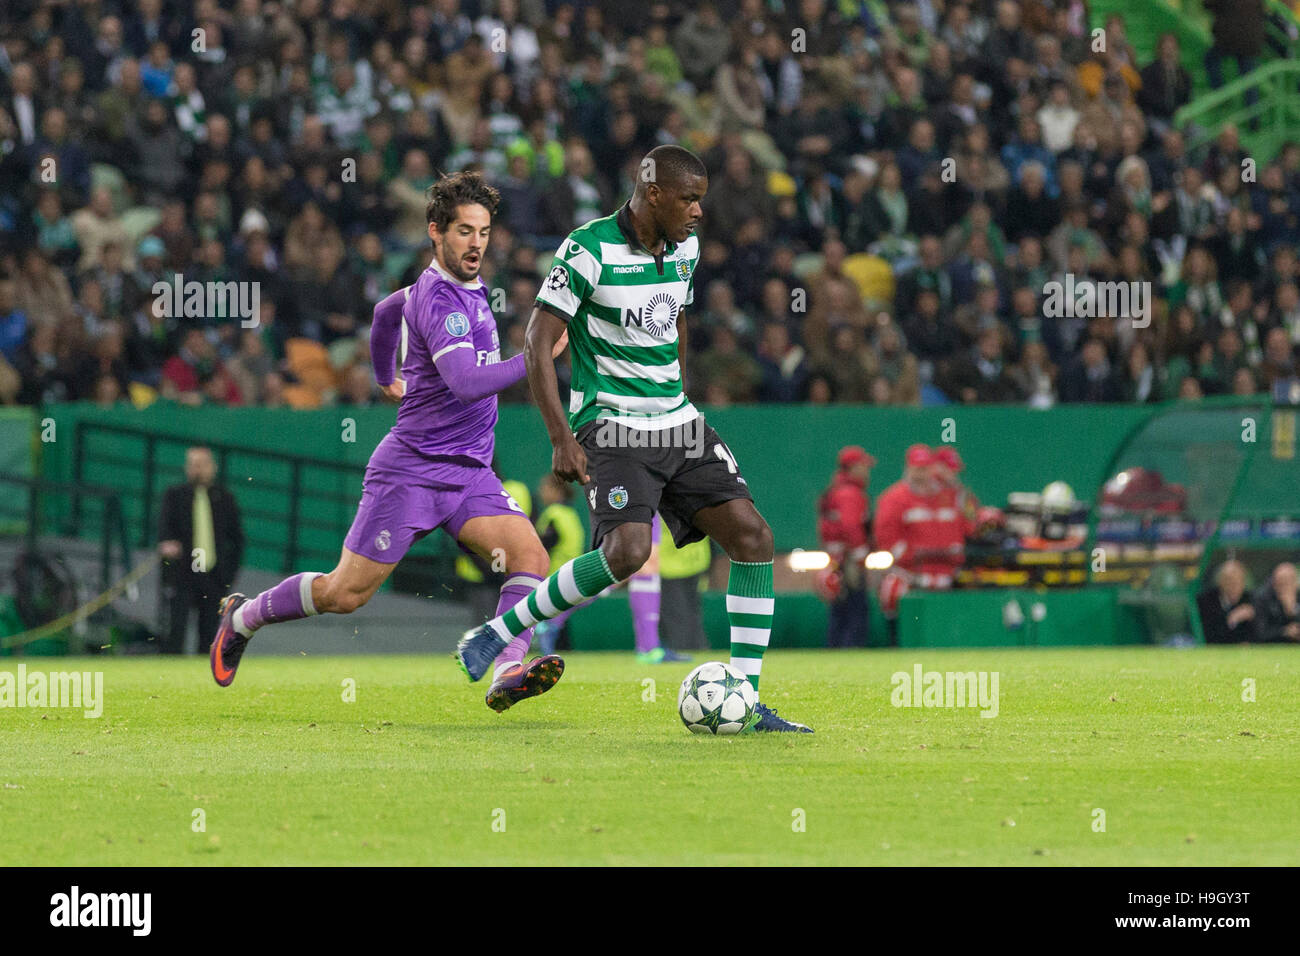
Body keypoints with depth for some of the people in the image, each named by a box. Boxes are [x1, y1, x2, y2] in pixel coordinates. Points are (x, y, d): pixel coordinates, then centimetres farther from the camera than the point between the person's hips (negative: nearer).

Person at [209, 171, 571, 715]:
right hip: (412, 470, -8)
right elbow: (466, 383, -33)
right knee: (346, 594, -2)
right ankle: (243, 617, 22)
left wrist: (385, 377, 42)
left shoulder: (467, 287, 11)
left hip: (470, 473, 8)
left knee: (530, 555, -17)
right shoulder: (438, 299, -19)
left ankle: (507, 672, -28)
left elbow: (387, 311, 29)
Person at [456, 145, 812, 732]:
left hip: (676, 422, 7)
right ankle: (498, 634, -10)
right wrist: (562, 440, -18)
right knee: (627, 551, -28)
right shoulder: (589, 249, -14)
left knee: (753, 537, -6)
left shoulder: (685, 248, 9)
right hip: (610, 425, -7)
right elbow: (538, 342, -14)